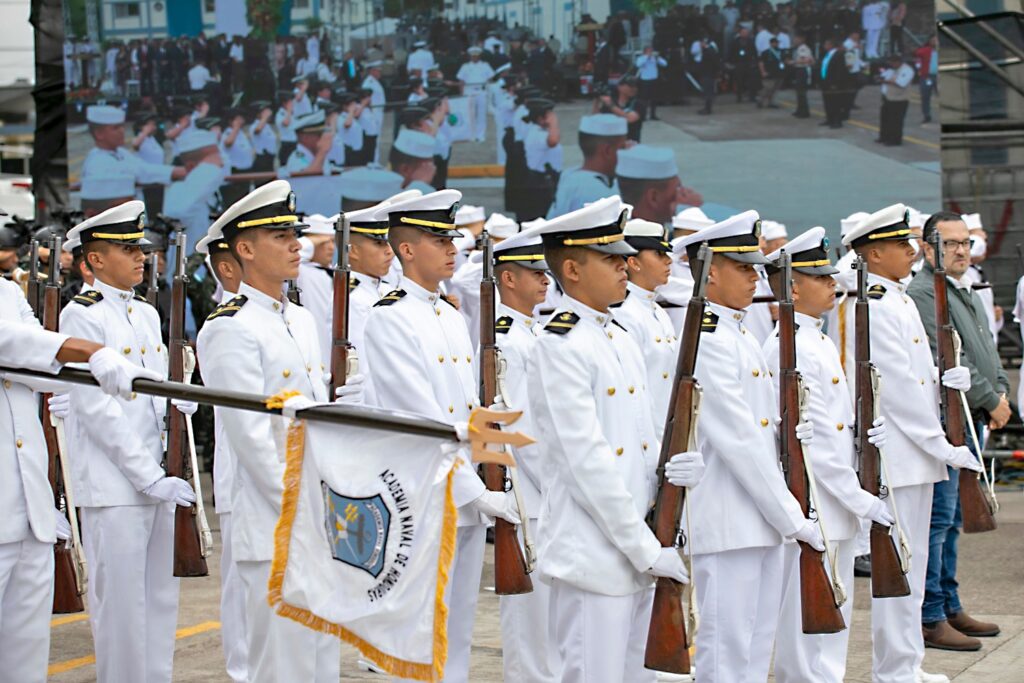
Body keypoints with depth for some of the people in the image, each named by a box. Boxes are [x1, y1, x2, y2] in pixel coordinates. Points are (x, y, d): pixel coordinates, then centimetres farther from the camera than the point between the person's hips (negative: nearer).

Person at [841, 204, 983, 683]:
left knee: (912, 568, 15)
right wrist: (943, 447, -17)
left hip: (917, 453, 10)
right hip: (893, 458, -10)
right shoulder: (869, 308, -16)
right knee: (898, 569, -4)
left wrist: (944, 379, -2)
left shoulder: (901, 301, 15)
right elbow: (898, 388, -19)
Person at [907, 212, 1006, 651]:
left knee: (952, 521, 15)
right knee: (938, 520, -8)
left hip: (972, 422, 10)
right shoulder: (921, 294, -13)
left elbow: (988, 352, 24)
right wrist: (991, 400, -13)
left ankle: (950, 607, 22)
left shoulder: (968, 294, 20)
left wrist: (1001, 393, 6)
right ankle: (929, 619, -4)